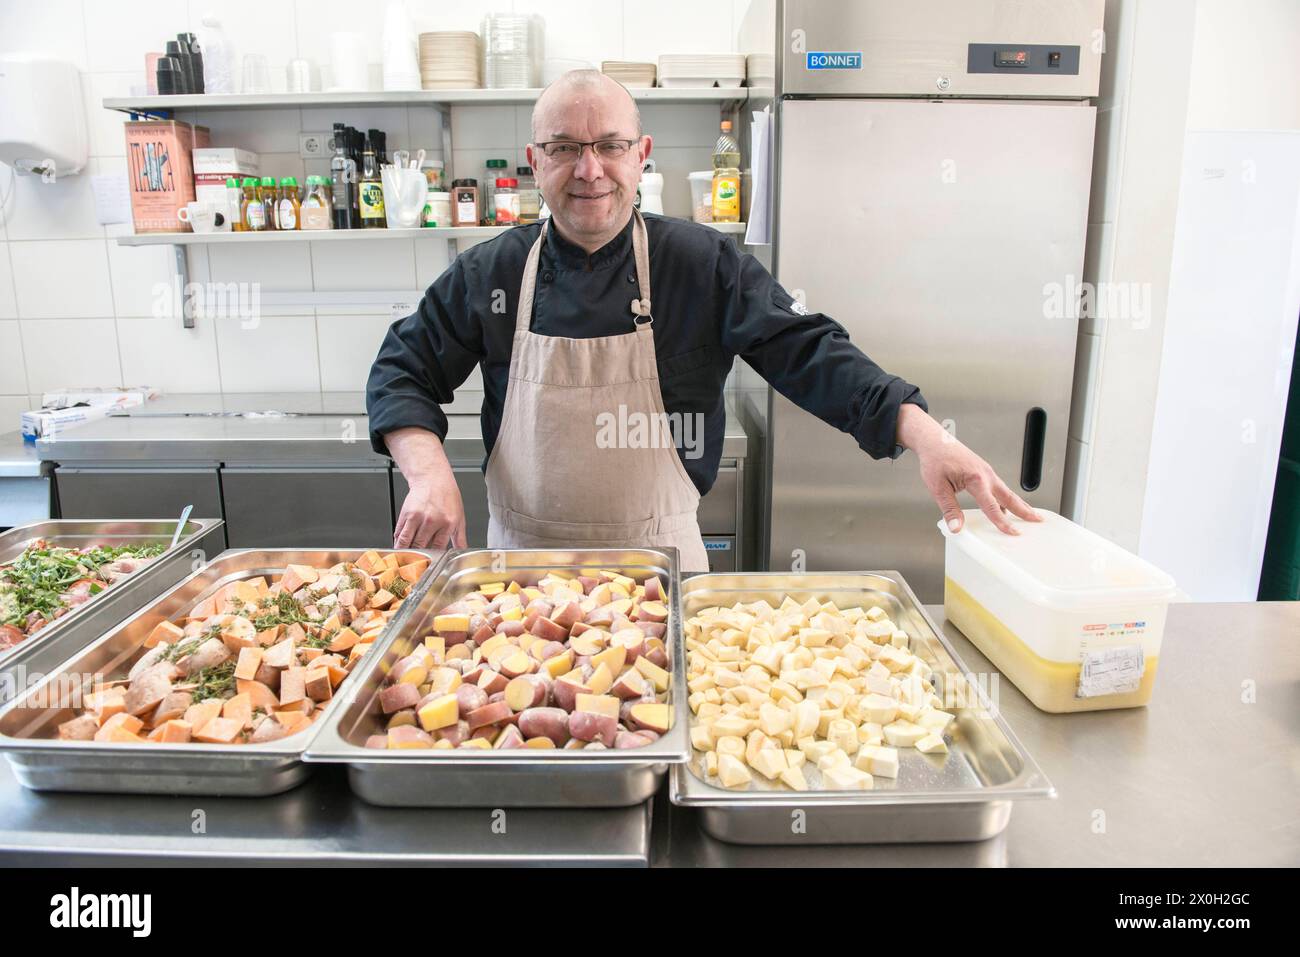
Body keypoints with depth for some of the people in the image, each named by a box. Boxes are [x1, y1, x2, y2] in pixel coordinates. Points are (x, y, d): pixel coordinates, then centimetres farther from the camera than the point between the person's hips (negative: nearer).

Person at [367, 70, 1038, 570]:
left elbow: (808, 353, -15)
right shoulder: (488, 273, -2)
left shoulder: (704, 265, -7)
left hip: (658, 565, 0)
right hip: (523, 562, 1)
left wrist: (925, 435, -28)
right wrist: (430, 475, -15)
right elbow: (402, 373, 3)